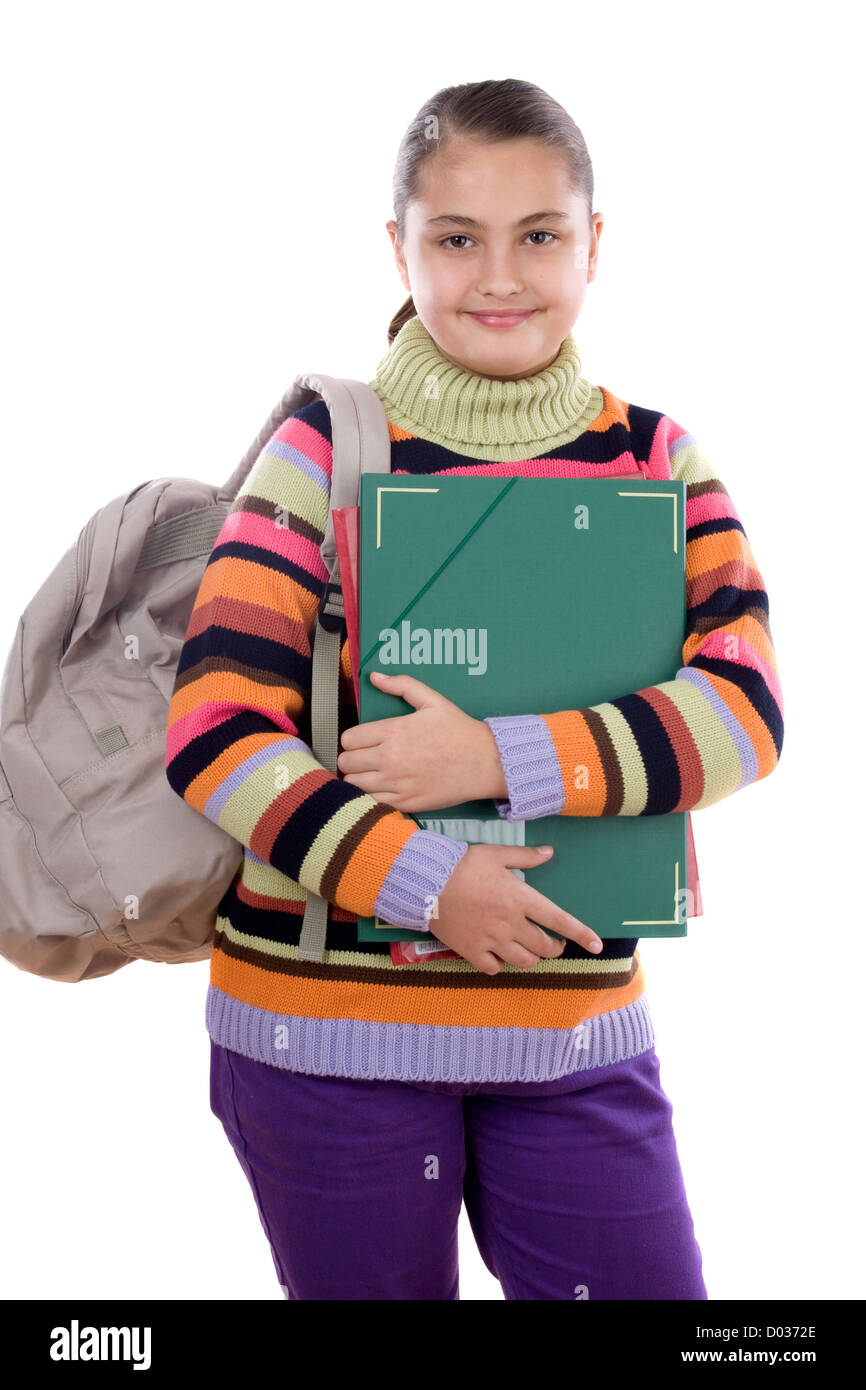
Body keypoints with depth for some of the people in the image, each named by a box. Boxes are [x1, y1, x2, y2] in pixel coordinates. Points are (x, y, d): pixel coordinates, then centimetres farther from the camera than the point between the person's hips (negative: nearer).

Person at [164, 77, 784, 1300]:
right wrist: (422, 880, -21)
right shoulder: (329, 449, -6)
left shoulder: (656, 460, 3)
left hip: (578, 1031, 3)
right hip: (329, 1028, -2)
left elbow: (744, 711, -9)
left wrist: (501, 759, -22)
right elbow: (213, 733, -12)